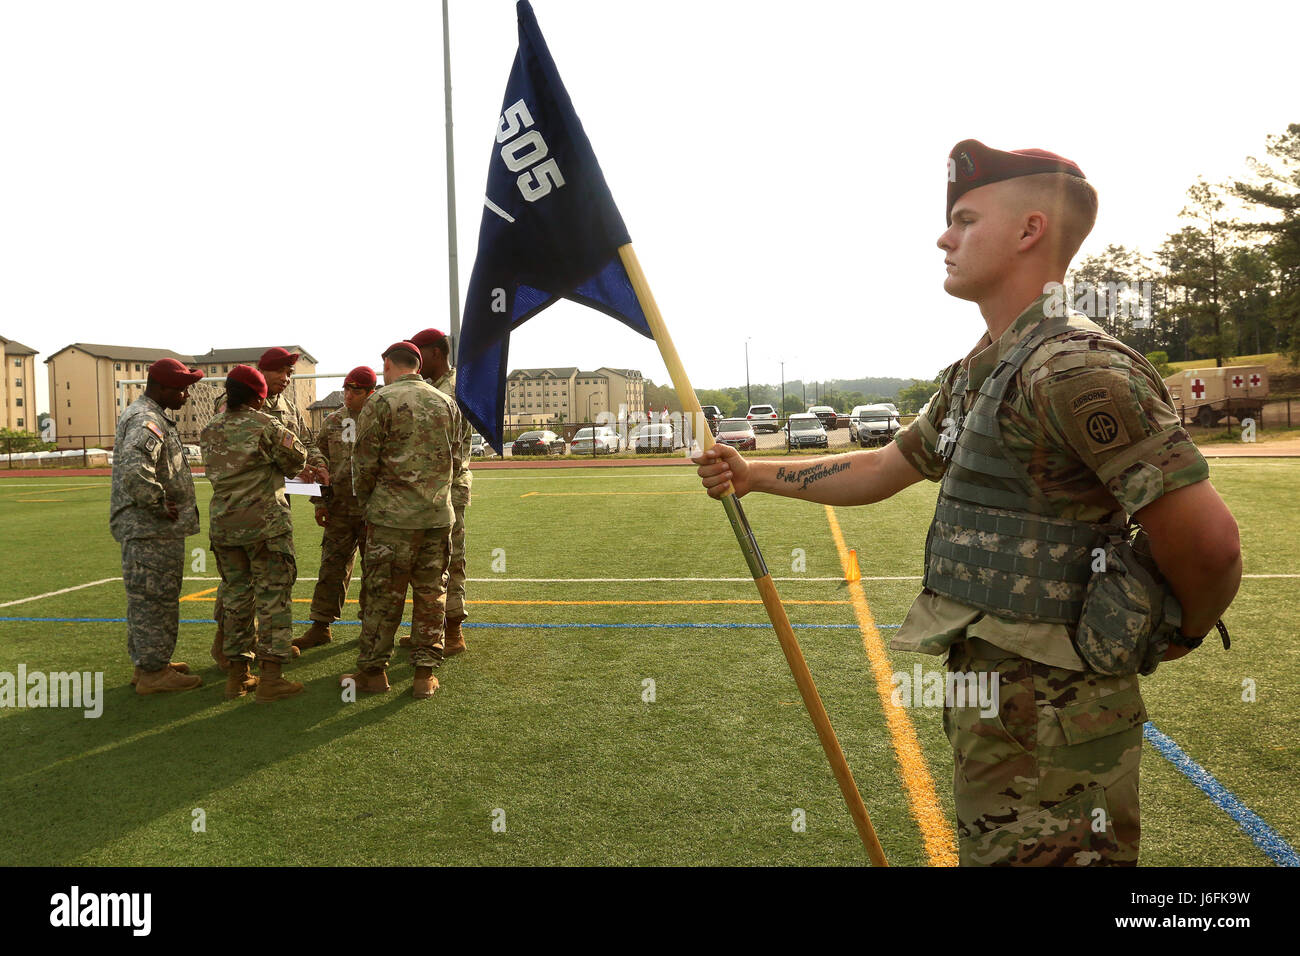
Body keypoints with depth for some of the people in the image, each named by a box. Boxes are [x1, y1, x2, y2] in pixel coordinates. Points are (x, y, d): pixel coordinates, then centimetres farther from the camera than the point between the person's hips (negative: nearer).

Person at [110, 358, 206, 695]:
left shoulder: (149, 416, 17)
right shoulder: (146, 421, -18)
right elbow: (134, 469, -36)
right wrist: (160, 506, -24)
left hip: (151, 530, 11)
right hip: (151, 531, -11)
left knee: (147, 599, 19)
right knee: (155, 598, -3)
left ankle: (148, 663, 30)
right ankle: (152, 671, 5)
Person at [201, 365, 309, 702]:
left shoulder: (209, 431, 7)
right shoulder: (265, 426, -11)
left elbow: (214, 470, 12)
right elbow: (296, 460, -3)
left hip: (223, 522, 6)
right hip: (265, 522, -6)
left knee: (236, 596, 14)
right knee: (273, 595, 0)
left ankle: (237, 674, 19)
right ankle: (271, 677, -1)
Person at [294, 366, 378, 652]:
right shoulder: (332, 422, 8)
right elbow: (323, 464, 13)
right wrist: (321, 502, 6)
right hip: (340, 508, 3)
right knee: (332, 566, 6)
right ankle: (321, 626, 14)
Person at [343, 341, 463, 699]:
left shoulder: (381, 402, -6)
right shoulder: (447, 404, 9)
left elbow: (364, 463, -5)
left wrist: (365, 501, 11)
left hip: (393, 515, -4)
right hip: (439, 514, 4)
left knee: (383, 595, 5)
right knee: (431, 594, 9)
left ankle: (372, 670, 16)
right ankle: (425, 673, 13)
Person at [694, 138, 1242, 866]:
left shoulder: (1075, 368, -21)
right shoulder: (972, 376, 10)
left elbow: (1208, 540, -24)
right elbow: (882, 471, 19)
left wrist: (1184, 633, -5)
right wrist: (754, 474, 16)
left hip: (1051, 727, -9)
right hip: (987, 697, 9)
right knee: (986, 849, 24)